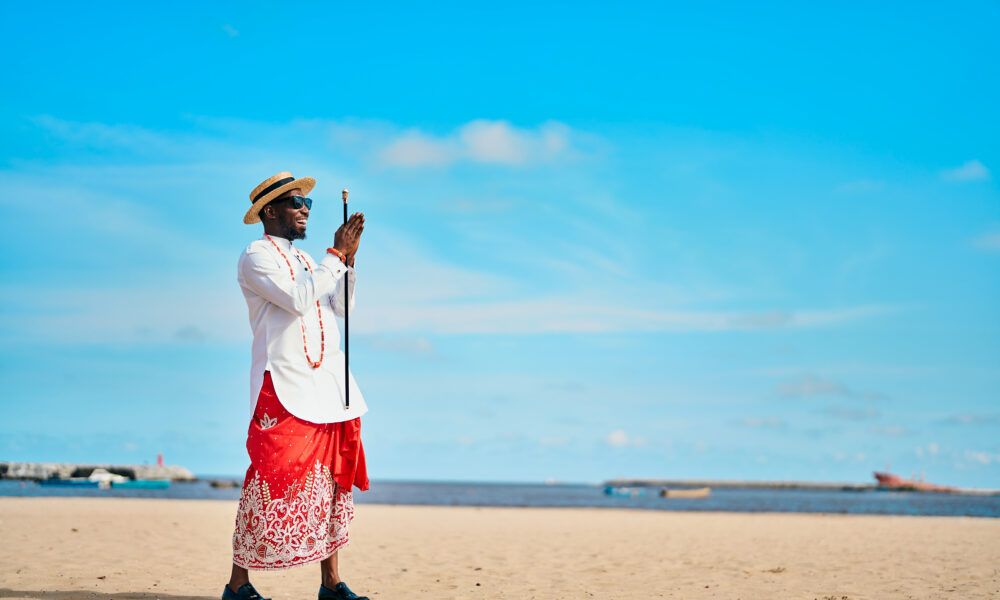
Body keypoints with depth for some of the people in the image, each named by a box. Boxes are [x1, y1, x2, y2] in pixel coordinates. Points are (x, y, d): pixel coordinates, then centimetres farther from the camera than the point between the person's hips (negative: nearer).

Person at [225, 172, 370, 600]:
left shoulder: (304, 260, 22)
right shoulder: (256, 255, -3)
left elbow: (342, 307, 12)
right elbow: (299, 300, -18)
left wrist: (349, 258, 3)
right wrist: (335, 255, -12)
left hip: (328, 385, 8)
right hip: (283, 387, -8)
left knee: (332, 480, 5)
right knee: (272, 482, -9)